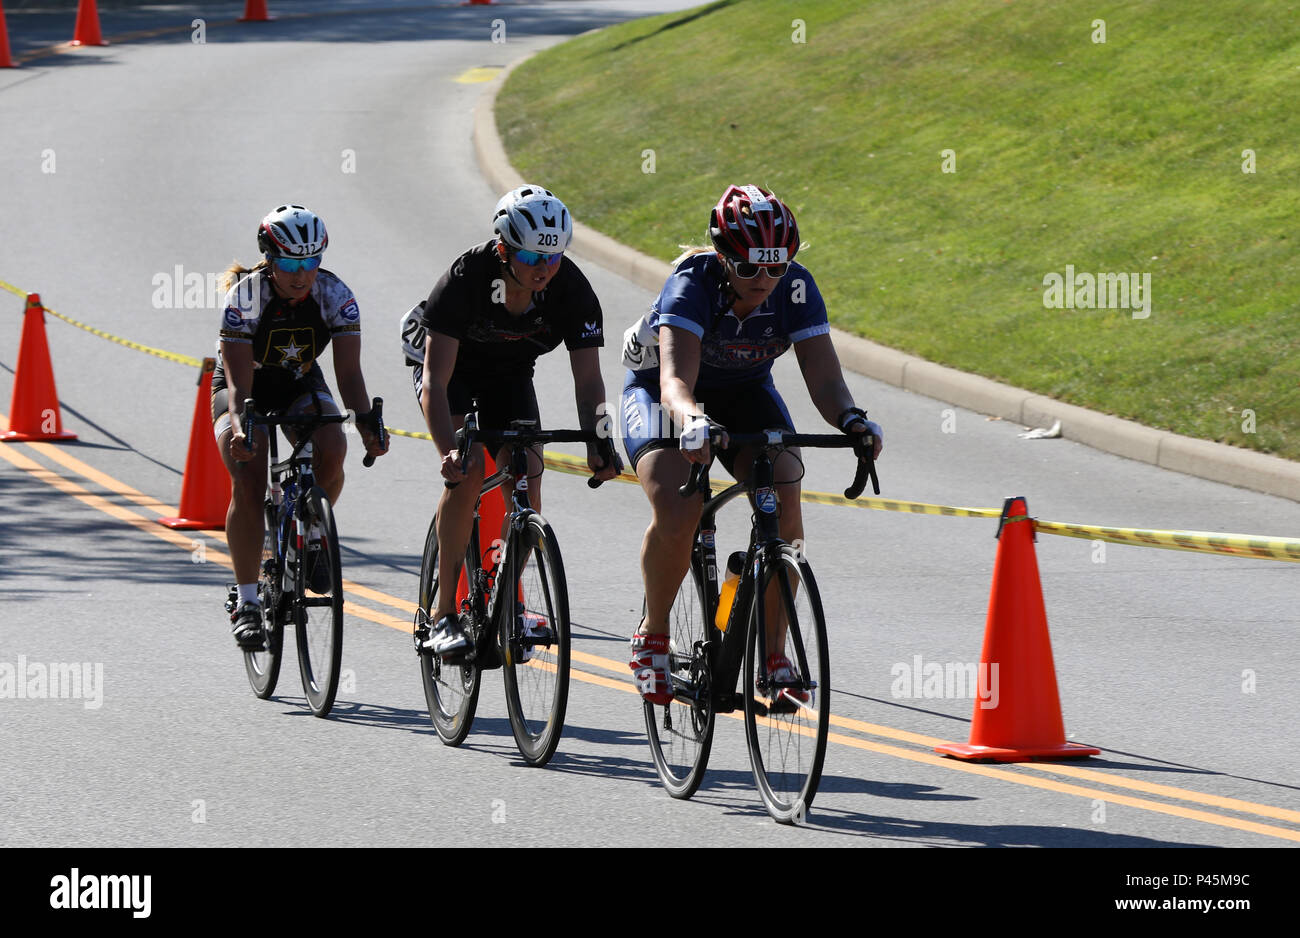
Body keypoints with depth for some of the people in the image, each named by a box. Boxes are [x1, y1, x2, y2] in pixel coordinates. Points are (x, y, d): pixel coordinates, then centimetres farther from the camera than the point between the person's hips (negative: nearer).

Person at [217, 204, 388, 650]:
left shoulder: (335, 296, -23)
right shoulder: (245, 296, -29)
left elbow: (349, 371, -27)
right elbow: (239, 382, -33)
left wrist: (365, 421, -45)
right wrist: (239, 429, -52)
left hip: (300, 385, 2)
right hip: (246, 385, -2)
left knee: (330, 451, -29)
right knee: (248, 484, -25)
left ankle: (310, 534, 0)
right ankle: (246, 603, -15)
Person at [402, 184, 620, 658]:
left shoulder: (572, 289, -29)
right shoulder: (467, 277, -37)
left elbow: (588, 378, -27)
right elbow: (437, 381, -38)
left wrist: (598, 443, -45)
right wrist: (450, 452, -52)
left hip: (509, 370, 3)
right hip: (447, 361, -3)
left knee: (526, 477, -15)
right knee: (468, 472, -23)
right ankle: (443, 613, -17)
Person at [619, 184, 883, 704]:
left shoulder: (796, 288, -23)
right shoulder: (692, 283, -33)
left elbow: (824, 378, -26)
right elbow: (676, 378, -46)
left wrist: (850, 419, -48)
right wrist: (692, 421, -67)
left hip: (744, 392, 3)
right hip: (659, 389, -3)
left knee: (784, 512, -21)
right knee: (676, 514, -28)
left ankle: (773, 655, -7)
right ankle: (652, 637, -3)